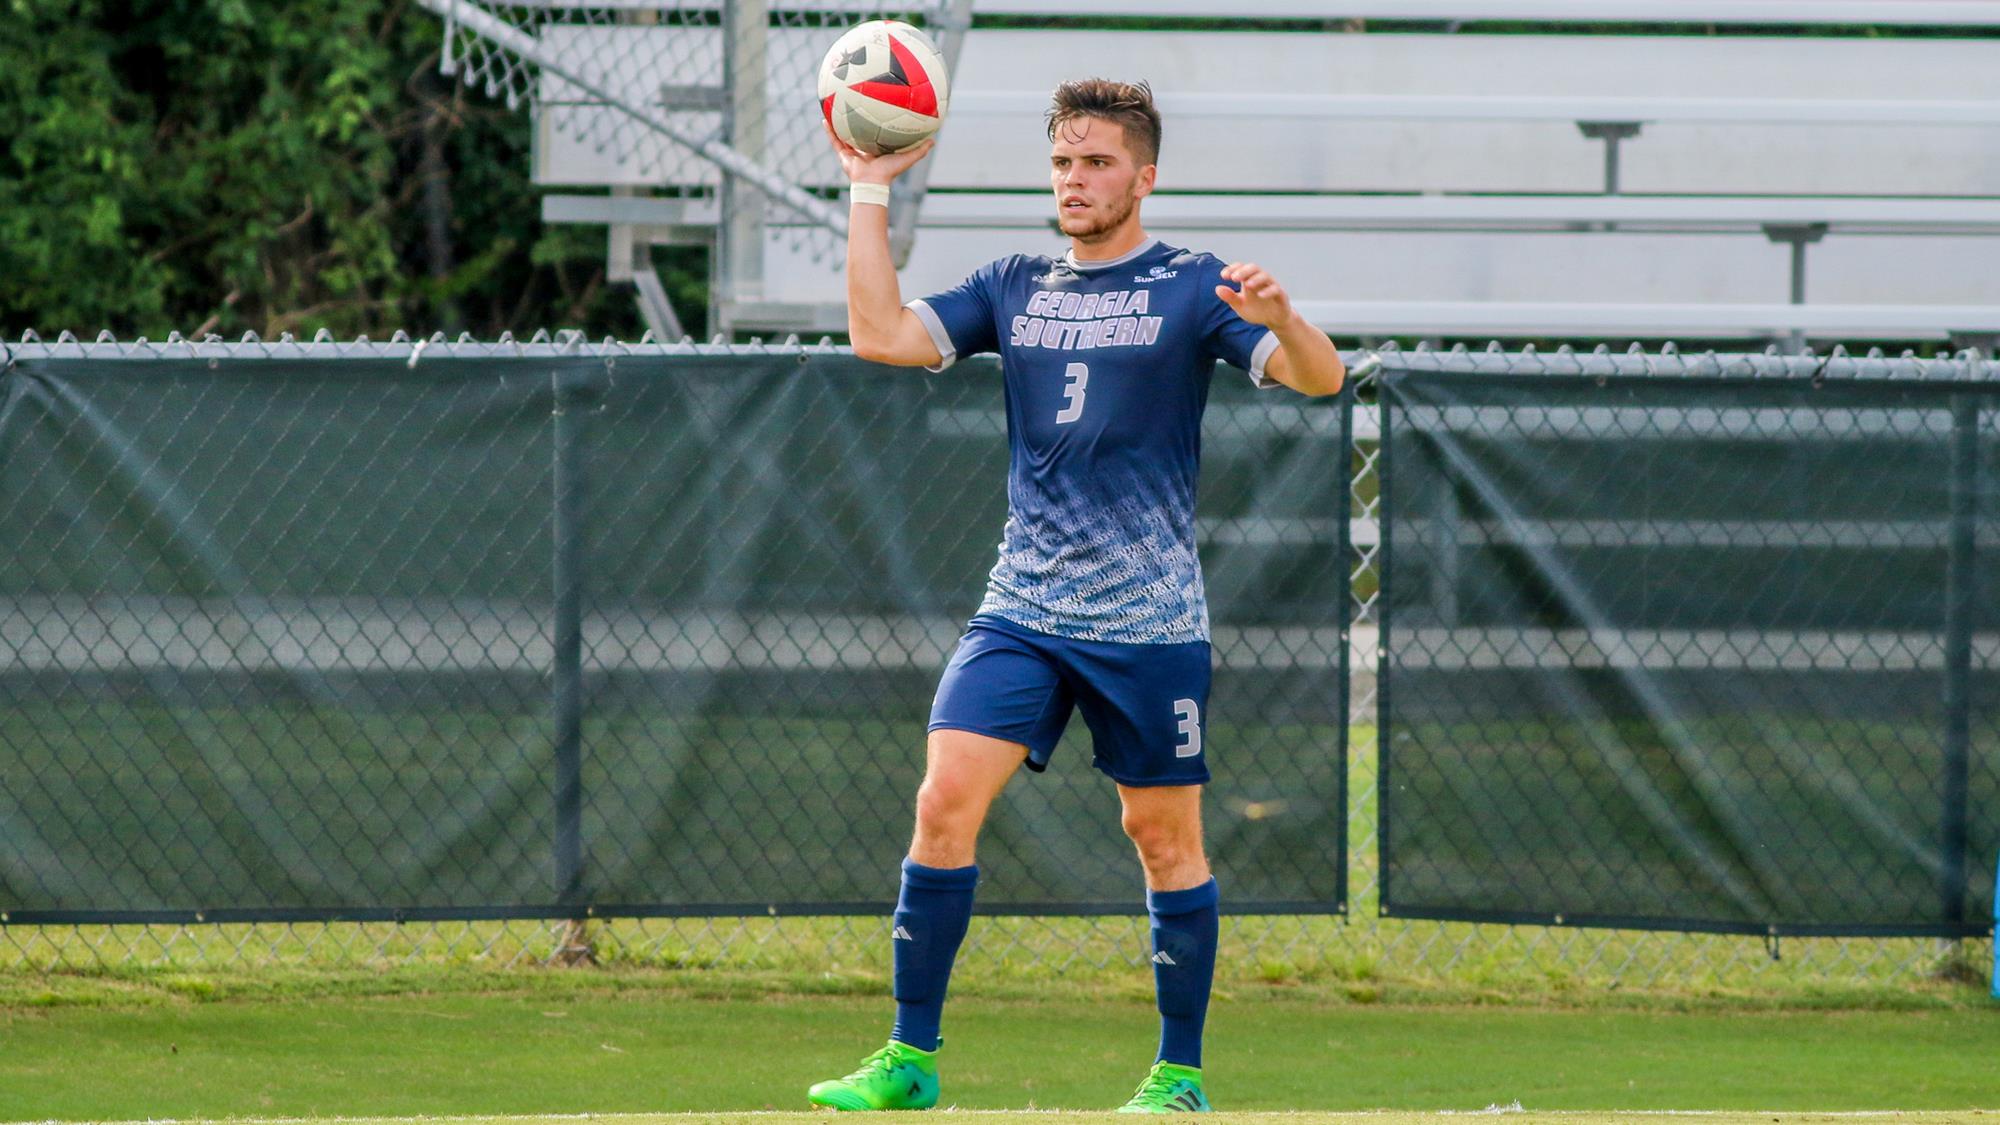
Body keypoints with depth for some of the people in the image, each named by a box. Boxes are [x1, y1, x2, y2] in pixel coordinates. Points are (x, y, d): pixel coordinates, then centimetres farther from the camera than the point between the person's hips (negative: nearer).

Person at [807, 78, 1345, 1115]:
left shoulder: (1190, 289, -2)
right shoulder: (1013, 289, 11)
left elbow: (1320, 379, -12)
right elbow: (881, 335, 1)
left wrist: (1280, 321, -34)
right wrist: (869, 190, 0)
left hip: (1149, 622, -3)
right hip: (1021, 611, 3)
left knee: (1164, 837, 4)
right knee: (946, 801, -11)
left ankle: (1180, 1075, 16)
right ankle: (911, 1057, -6)